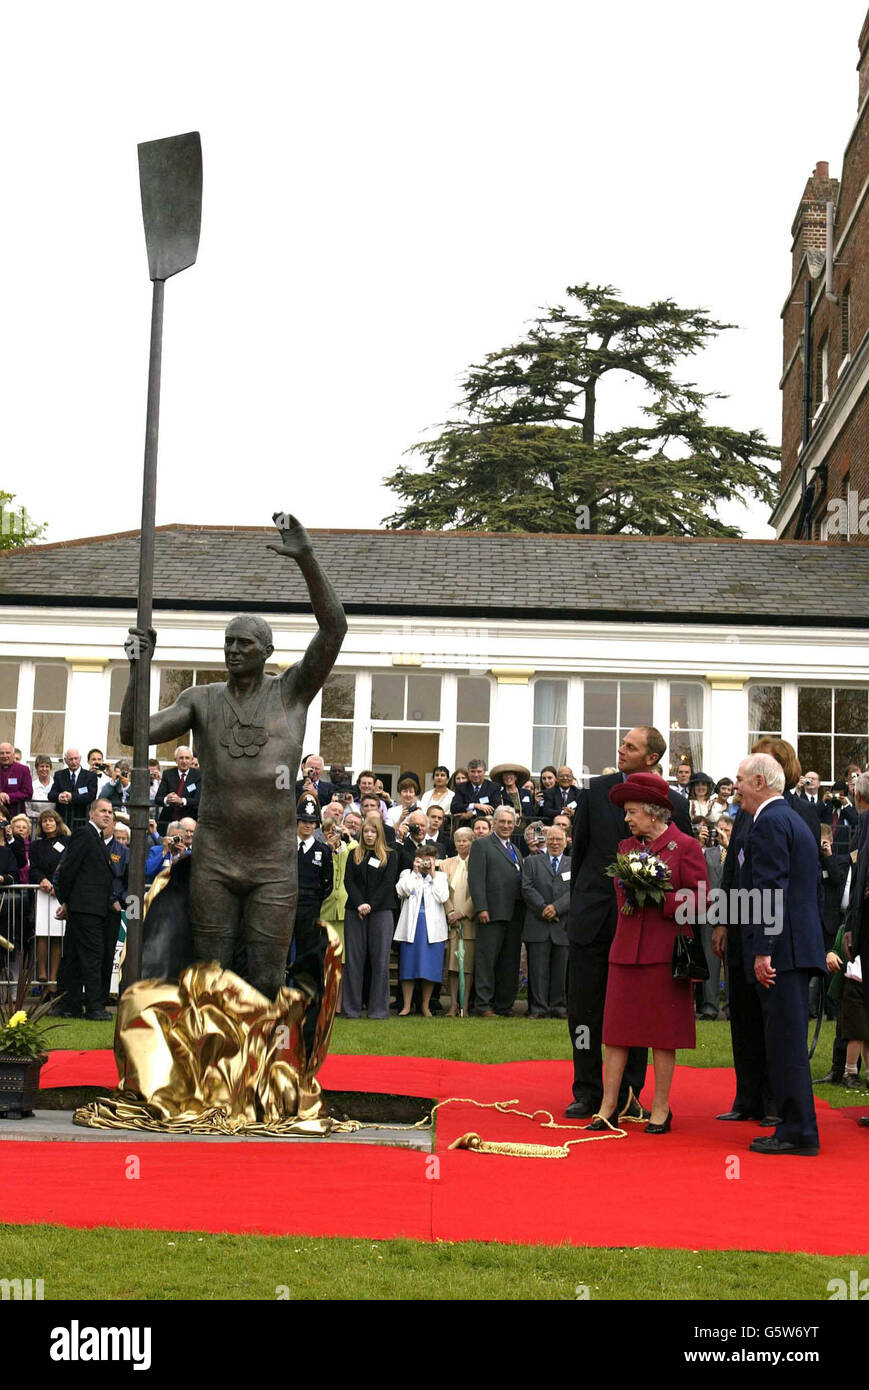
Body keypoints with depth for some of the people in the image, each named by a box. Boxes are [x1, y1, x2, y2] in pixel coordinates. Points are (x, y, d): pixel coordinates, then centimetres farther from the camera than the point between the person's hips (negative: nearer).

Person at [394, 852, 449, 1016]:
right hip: (411, 925, 0)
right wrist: (415, 872, -5)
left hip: (432, 927, 0)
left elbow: (443, 897, -5)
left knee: (430, 966, 0)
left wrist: (433, 874, -4)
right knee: (408, 965, 0)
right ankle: (406, 1005, 7)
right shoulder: (407, 874, 11)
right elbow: (402, 891, -9)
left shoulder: (440, 877, 11)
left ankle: (426, 1006, 10)